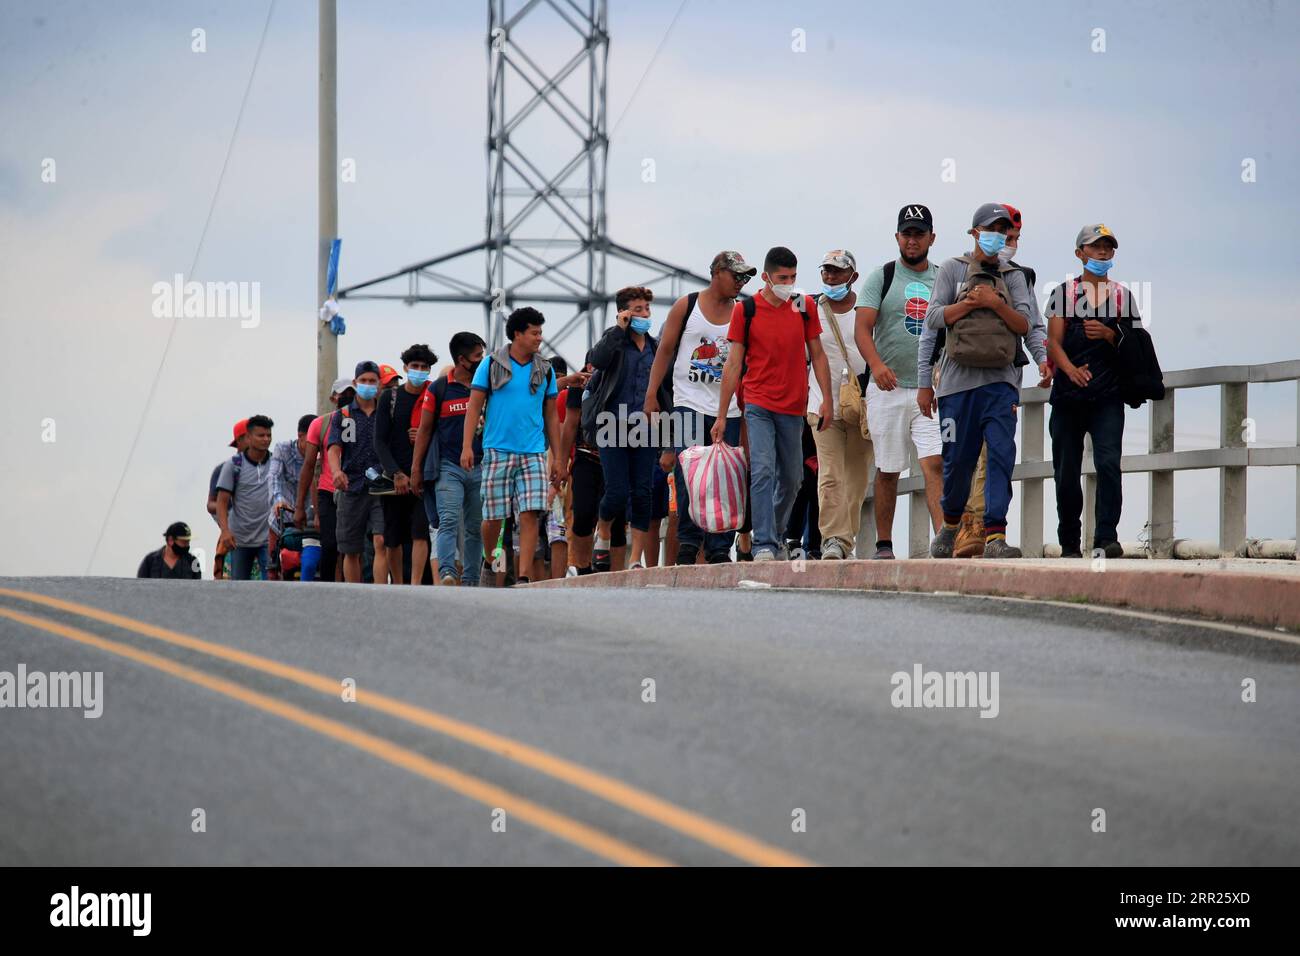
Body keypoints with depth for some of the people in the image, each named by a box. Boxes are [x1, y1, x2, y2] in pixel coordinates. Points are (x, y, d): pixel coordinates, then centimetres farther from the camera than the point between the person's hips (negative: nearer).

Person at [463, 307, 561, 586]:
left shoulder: (545, 370, 11)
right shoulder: (492, 364, 3)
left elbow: (551, 416, 15)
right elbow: (474, 407, 2)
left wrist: (558, 458, 11)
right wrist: (467, 446, -8)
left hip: (533, 453, 2)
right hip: (498, 450, -2)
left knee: (530, 514, -10)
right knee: (493, 516, 1)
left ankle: (523, 575, -10)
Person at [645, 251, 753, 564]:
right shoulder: (686, 306, 4)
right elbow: (665, 350, 6)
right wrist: (651, 394, -1)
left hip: (728, 408, 2)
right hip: (689, 405, -2)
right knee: (688, 477, -9)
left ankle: (719, 549, 3)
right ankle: (688, 543, -4)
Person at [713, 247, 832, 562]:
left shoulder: (805, 307, 6)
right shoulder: (746, 310, -2)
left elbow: (817, 355, 12)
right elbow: (733, 364, 0)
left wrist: (827, 400, 2)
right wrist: (722, 415, -2)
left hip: (793, 407, 3)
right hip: (757, 404, -3)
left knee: (791, 478, 10)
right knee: (762, 471, -16)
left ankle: (775, 534, 30)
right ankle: (764, 545, -18)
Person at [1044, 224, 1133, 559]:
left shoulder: (1122, 296, 13)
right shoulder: (1063, 293, 8)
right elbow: (1054, 341, 0)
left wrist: (1108, 335, -9)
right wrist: (1070, 368, -20)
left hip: (1108, 397, 0)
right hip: (1067, 395, 0)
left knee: (1108, 463, -18)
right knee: (1066, 473, 3)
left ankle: (1106, 538, -21)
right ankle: (1069, 544, 14)